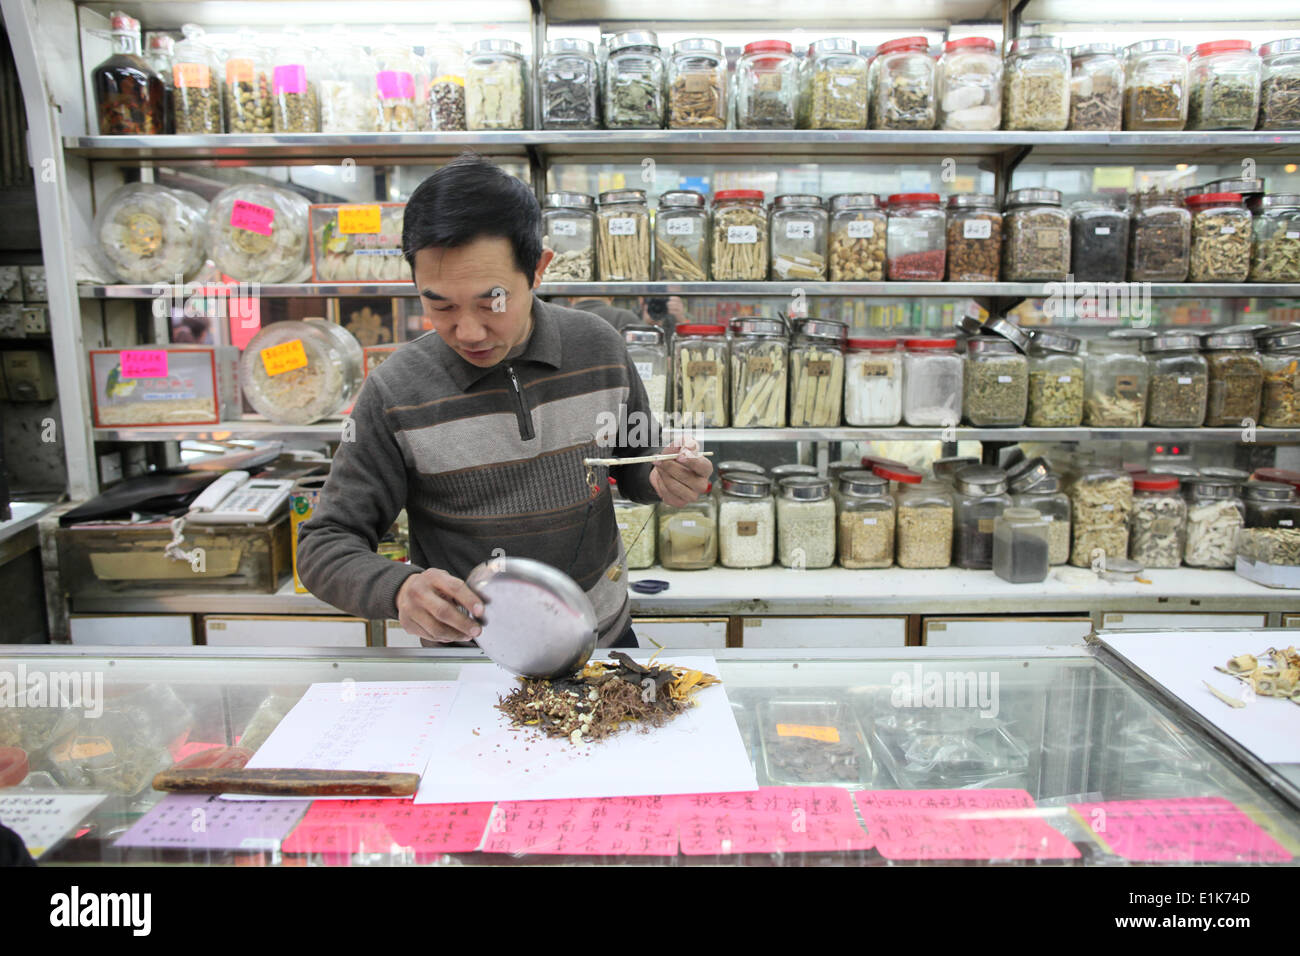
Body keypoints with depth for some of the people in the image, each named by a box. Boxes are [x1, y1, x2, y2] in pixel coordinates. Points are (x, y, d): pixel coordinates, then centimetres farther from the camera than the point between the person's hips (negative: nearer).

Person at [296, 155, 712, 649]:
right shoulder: (396, 394, -14)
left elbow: (634, 467, 8)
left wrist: (664, 480, -15)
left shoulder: (599, 347, -7)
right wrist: (399, 588, -28)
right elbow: (325, 545, -8)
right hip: (468, 659, 0)